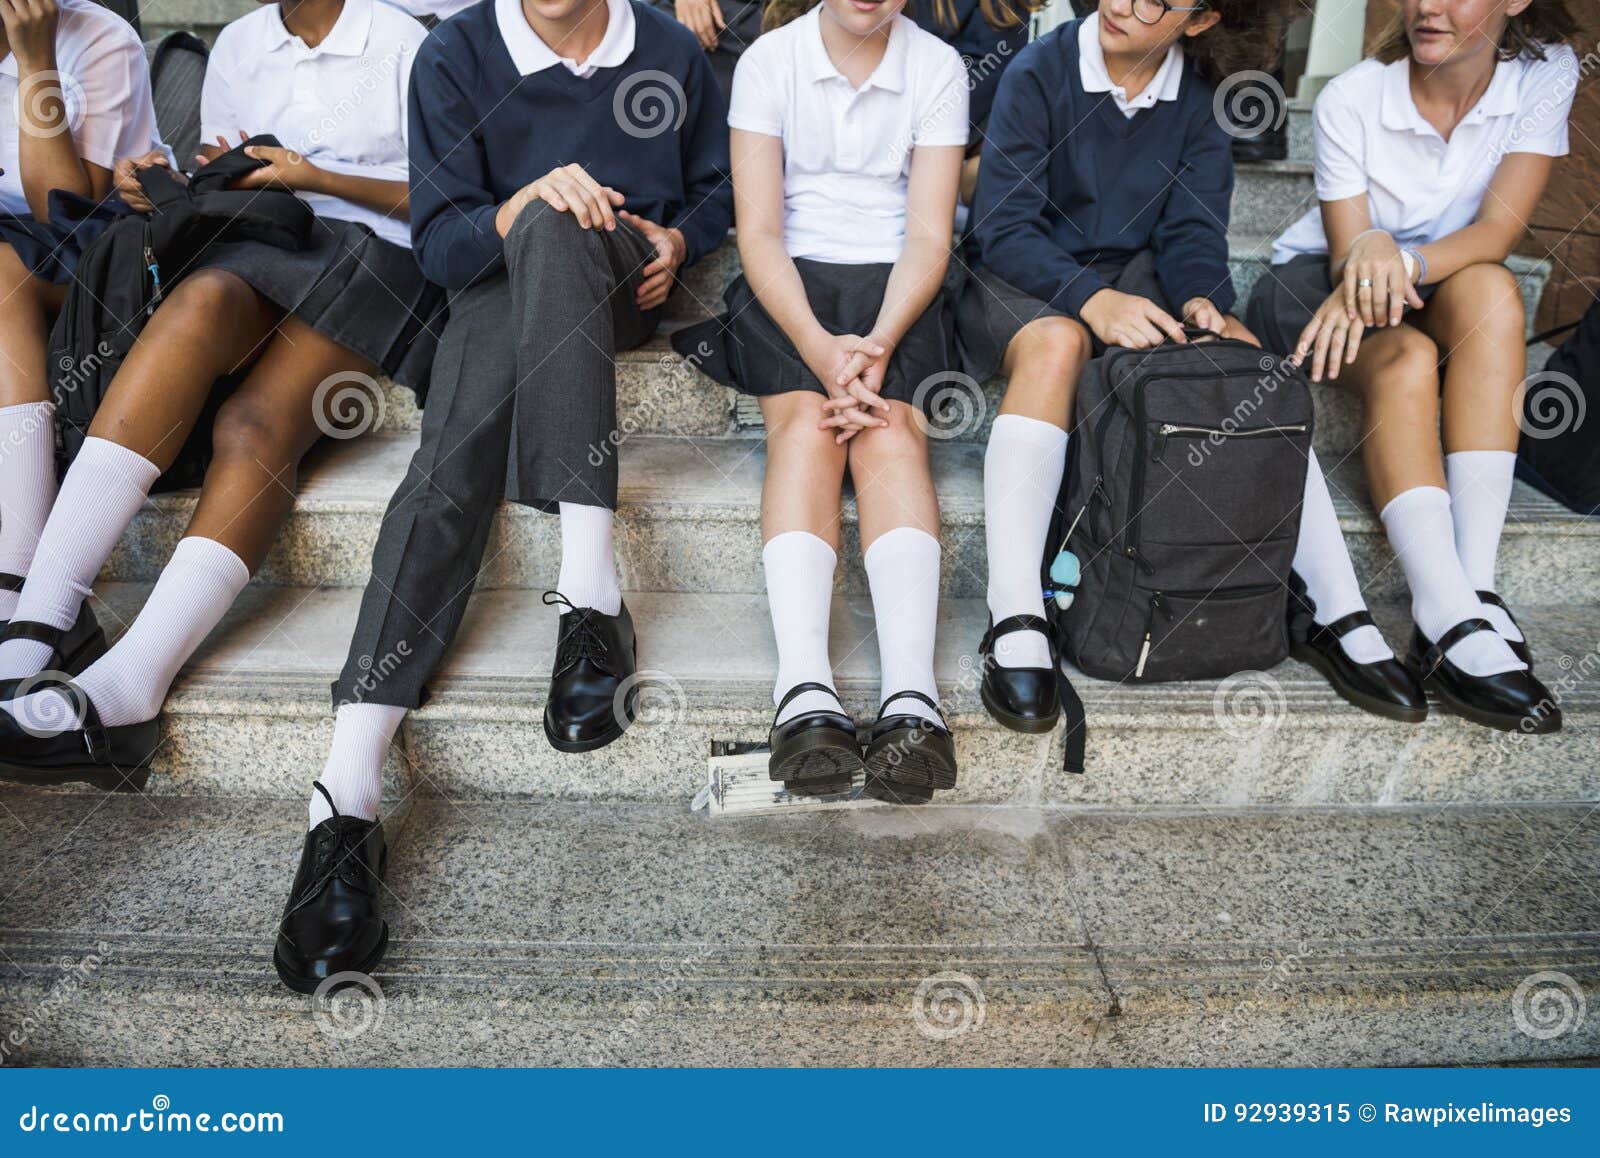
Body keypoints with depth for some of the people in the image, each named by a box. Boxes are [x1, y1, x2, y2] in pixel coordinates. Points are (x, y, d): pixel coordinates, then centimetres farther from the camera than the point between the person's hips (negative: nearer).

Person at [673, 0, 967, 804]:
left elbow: (929, 237, -1)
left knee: (891, 429, -28)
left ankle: (912, 697, -44)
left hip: (892, 284, 1)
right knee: (805, 423, -30)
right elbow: (758, 232, -4)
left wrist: (878, 344, -20)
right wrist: (821, 347, -21)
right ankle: (804, 692, -44)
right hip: (788, 281, 0)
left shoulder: (939, 67, 6)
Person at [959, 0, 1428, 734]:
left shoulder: (1200, 97, 3)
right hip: (1023, 276, -3)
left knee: (1246, 358, -23)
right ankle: (1015, 623, -45)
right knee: (1057, 342, -38)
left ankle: (1336, 616, -23)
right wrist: (1091, 299, -31)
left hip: (1136, 276, 4)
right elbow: (1003, 227, -15)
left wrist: (1202, 301, -23)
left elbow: (1192, 230, 0)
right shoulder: (1039, 72, -9)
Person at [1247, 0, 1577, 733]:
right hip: (1316, 282, -2)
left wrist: (1406, 263, -38)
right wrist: (1369, 254, -39)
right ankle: (1453, 625, -45)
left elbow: (1499, 228, -19)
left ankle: (1474, 588, -39)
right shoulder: (1352, 98, -15)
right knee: (1405, 359, -35)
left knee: (1491, 289, -33)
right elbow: (1346, 250, -14)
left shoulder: (1545, 74, -10)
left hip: (1438, 290, 2)